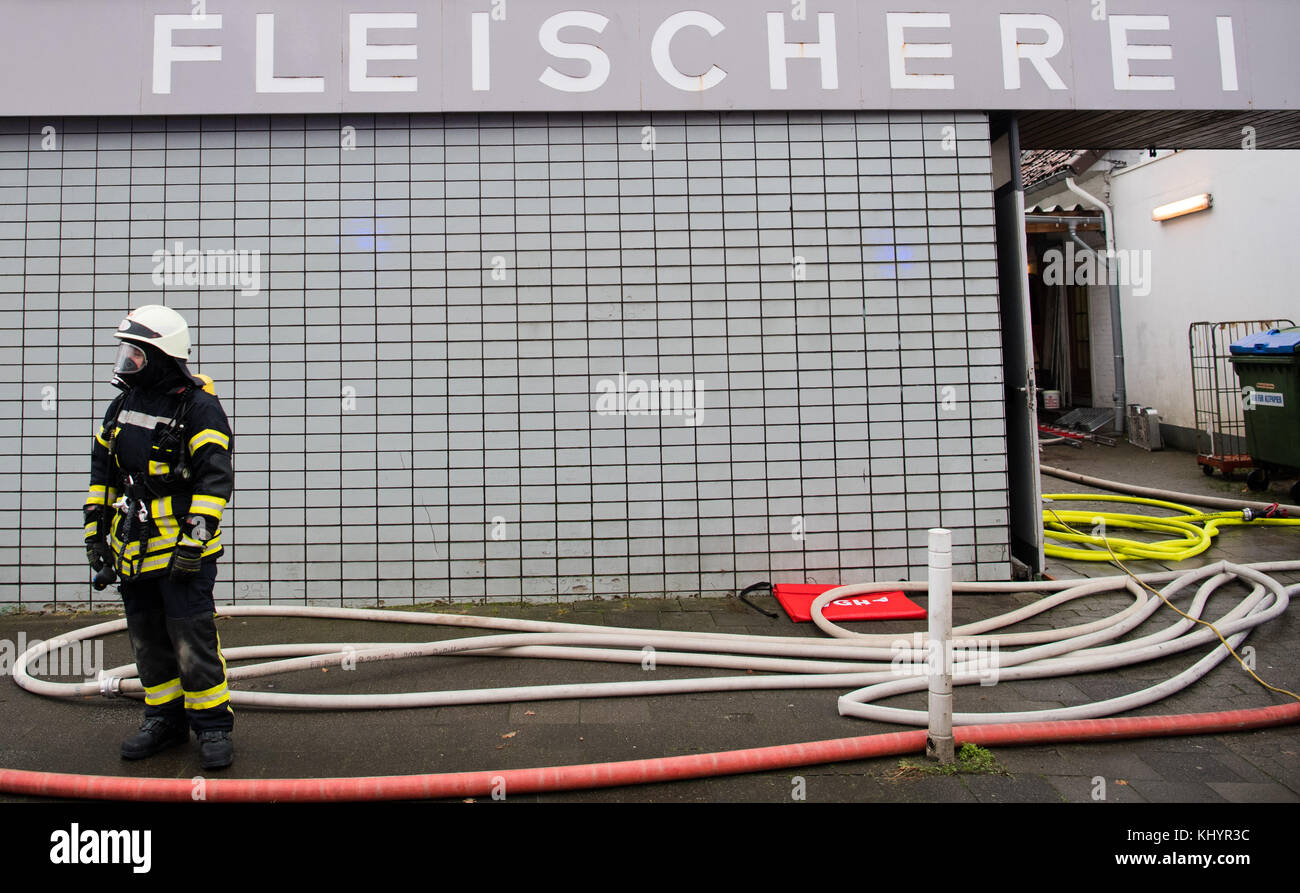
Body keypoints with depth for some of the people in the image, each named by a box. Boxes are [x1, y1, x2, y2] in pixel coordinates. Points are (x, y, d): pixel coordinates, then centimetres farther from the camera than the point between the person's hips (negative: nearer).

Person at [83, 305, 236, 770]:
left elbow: (214, 479, -14)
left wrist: (195, 540, -19)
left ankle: (213, 726, 6)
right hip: (133, 548, 8)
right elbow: (102, 471, 21)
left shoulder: (198, 407, -9)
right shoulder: (123, 405, 13)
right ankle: (165, 720, 28)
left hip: (181, 551, -7)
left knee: (193, 640, -6)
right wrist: (96, 533, 17)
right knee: (148, 640, 14)